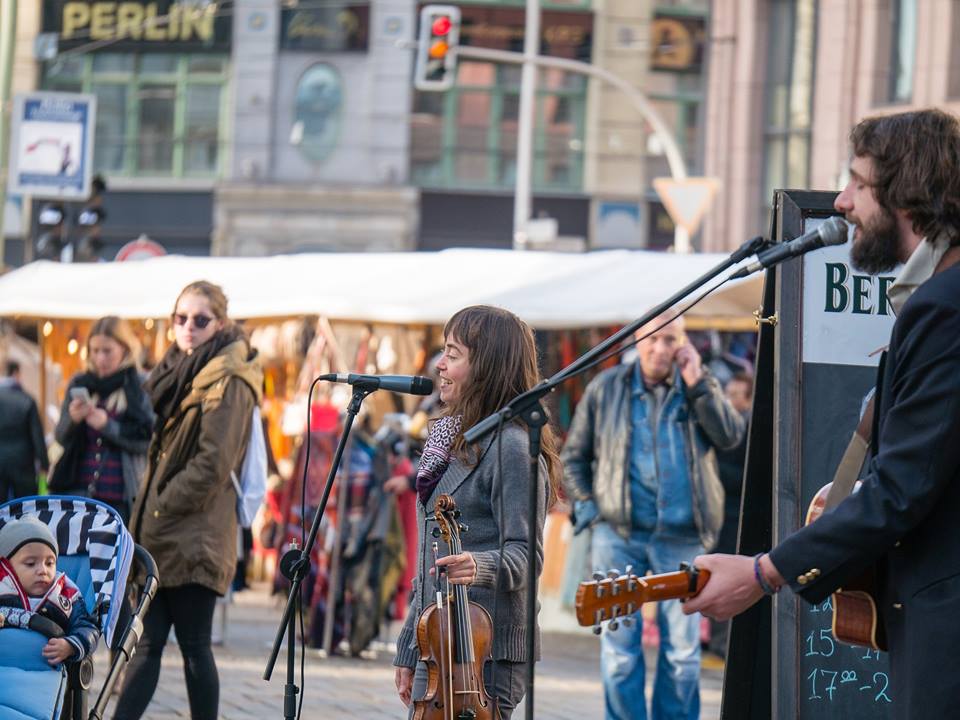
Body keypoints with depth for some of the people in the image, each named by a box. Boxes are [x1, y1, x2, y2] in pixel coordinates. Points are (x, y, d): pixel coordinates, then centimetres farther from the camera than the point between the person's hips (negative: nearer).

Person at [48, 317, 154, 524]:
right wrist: (72, 420, -10)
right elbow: (61, 437, 12)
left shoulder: (141, 388, 0)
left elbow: (149, 440, -7)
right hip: (78, 490, 2)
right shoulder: (79, 385, 10)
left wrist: (108, 426, -17)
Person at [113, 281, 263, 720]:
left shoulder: (228, 382, -11)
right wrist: (145, 521, 11)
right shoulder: (182, 371, 16)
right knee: (148, 641, 7)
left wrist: (159, 510, -13)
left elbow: (212, 466, -17)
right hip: (162, 536, 8)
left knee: (194, 646, -3)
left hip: (195, 537, -8)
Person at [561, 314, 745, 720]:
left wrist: (696, 383, -9)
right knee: (619, 645, -2)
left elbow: (730, 436, -7)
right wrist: (586, 507, 2)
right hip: (618, 533, 0)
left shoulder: (700, 388, 10)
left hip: (681, 537, 0)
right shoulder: (606, 389, 9)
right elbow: (574, 456, 15)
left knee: (682, 647, 2)